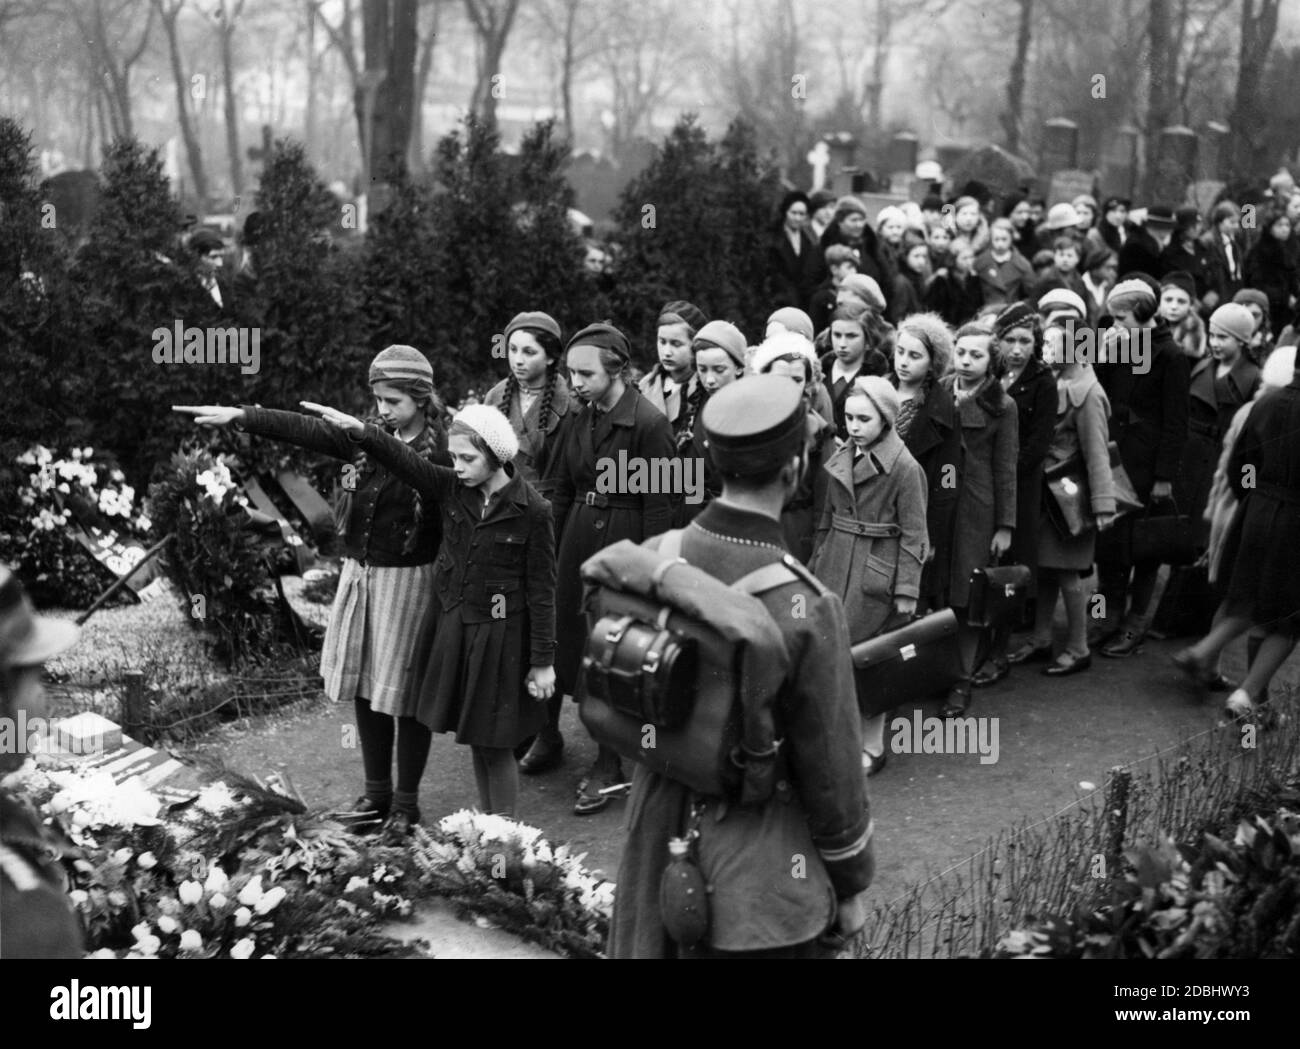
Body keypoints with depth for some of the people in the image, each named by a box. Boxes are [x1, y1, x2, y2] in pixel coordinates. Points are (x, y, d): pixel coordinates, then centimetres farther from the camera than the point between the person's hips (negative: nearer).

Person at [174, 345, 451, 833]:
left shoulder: (441, 453, -13)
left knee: (404, 690, 3)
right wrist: (241, 416, -12)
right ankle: (376, 789, 26)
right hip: (359, 572, 6)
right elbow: (306, 431, -3)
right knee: (365, 684, 13)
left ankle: (406, 800, 16)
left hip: (408, 579, -6)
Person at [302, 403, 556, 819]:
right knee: (474, 739, 16)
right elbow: (405, 460, -16)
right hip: (452, 626, 5)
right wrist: (357, 429, -34)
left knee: (495, 744, 3)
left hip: (500, 636, -5)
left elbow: (542, 589, -12)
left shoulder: (532, 511, -15)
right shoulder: (450, 488, -3)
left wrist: (543, 661, -9)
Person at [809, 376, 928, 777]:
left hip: (876, 571, -6)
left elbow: (913, 534, -10)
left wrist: (907, 589, -12)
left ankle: (872, 746, 11)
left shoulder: (904, 468, -11)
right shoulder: (841, 458, 8)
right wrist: (816, 562, 13)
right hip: (835, 564, 6)